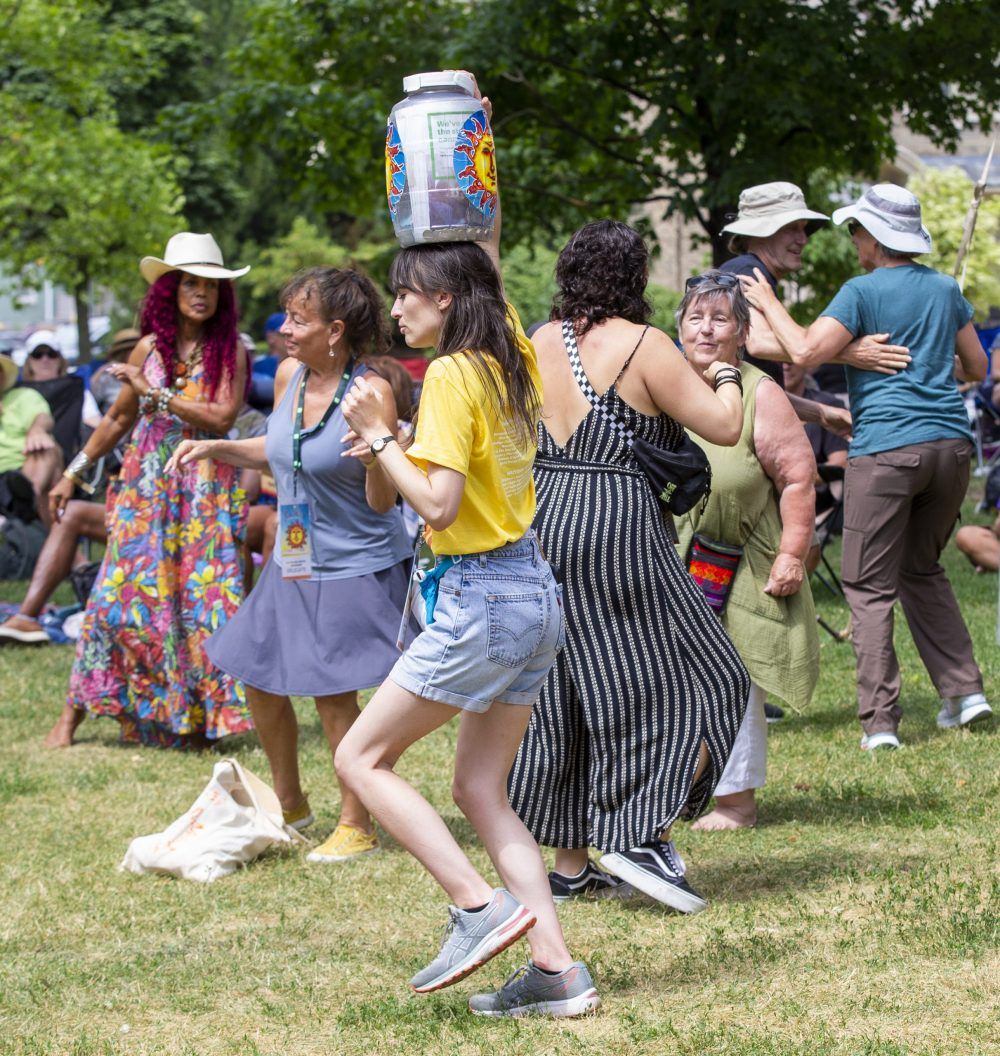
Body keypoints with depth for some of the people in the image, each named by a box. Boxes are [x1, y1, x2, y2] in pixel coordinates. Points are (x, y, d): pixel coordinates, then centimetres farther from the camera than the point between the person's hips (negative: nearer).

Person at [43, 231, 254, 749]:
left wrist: (153, 392, -14)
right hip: (146, 486, 2)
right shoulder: (149, 349, 6)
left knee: (204, 598, -5)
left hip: (207, 491, -2)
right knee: (121, 592, -3)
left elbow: (221, 417, -15)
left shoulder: (230, 352, -1)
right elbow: (117, 420, 16)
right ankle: (72, 714, 2)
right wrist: (73, 474, 17)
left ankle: (201, 717, 7)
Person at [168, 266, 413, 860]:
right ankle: (289, 804, 32)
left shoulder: (371, 393, -20)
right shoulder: (289, 375, 0)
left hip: (356, 567, -8)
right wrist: (215, 448, 6)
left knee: (332, 693, -6)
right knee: (260, 680, 12)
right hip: (293, 561, 8)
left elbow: (383, 502, -18)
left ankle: (357, 826, 10)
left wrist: (375, 457, -37)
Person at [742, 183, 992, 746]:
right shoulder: (945, 289, 12)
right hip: (951, 444, 6)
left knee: (870, 586, 1)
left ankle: (881, 720, -5)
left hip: (887, 449, -6)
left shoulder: (862, 292, -6)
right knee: (923, 569, 23)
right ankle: (965, 690, 16)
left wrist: (769, 303, -1)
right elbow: (977, 367, 21)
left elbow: (805, 351, -15)